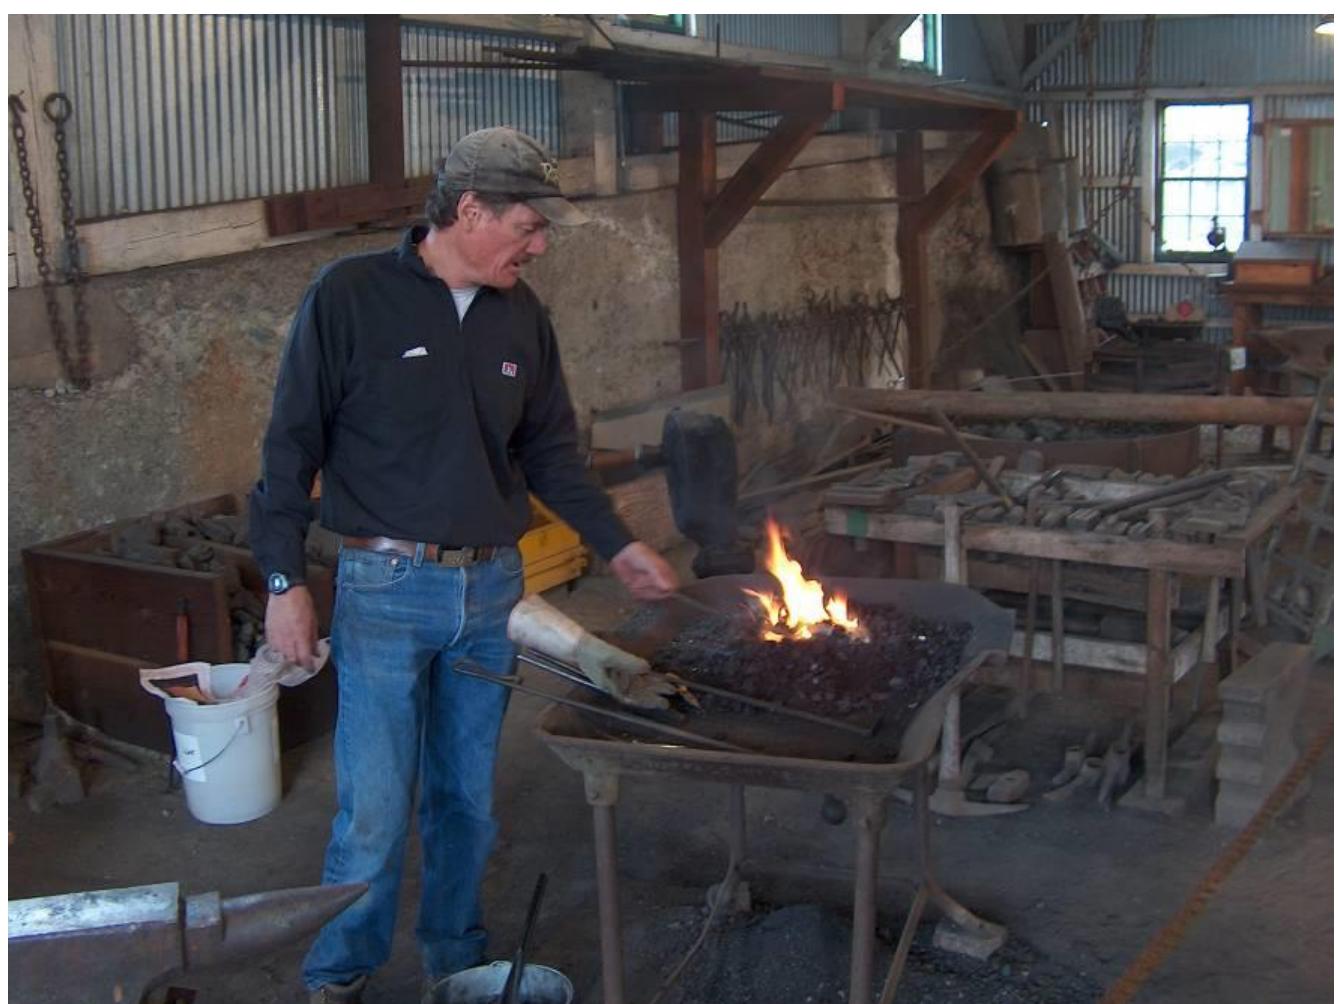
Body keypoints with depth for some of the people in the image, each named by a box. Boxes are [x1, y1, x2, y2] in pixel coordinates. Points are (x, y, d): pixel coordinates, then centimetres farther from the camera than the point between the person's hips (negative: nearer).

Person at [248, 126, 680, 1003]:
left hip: (492, 586, 5)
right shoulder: (352, 296, -8)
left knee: (468, 798, 14)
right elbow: (294, 445, -6)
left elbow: (550, 451, 15)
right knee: (375, 809, 0)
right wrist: (285, 579, -9)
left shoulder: (521, 315, 7)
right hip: (386, 588, -4)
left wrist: (617, 544, 9)